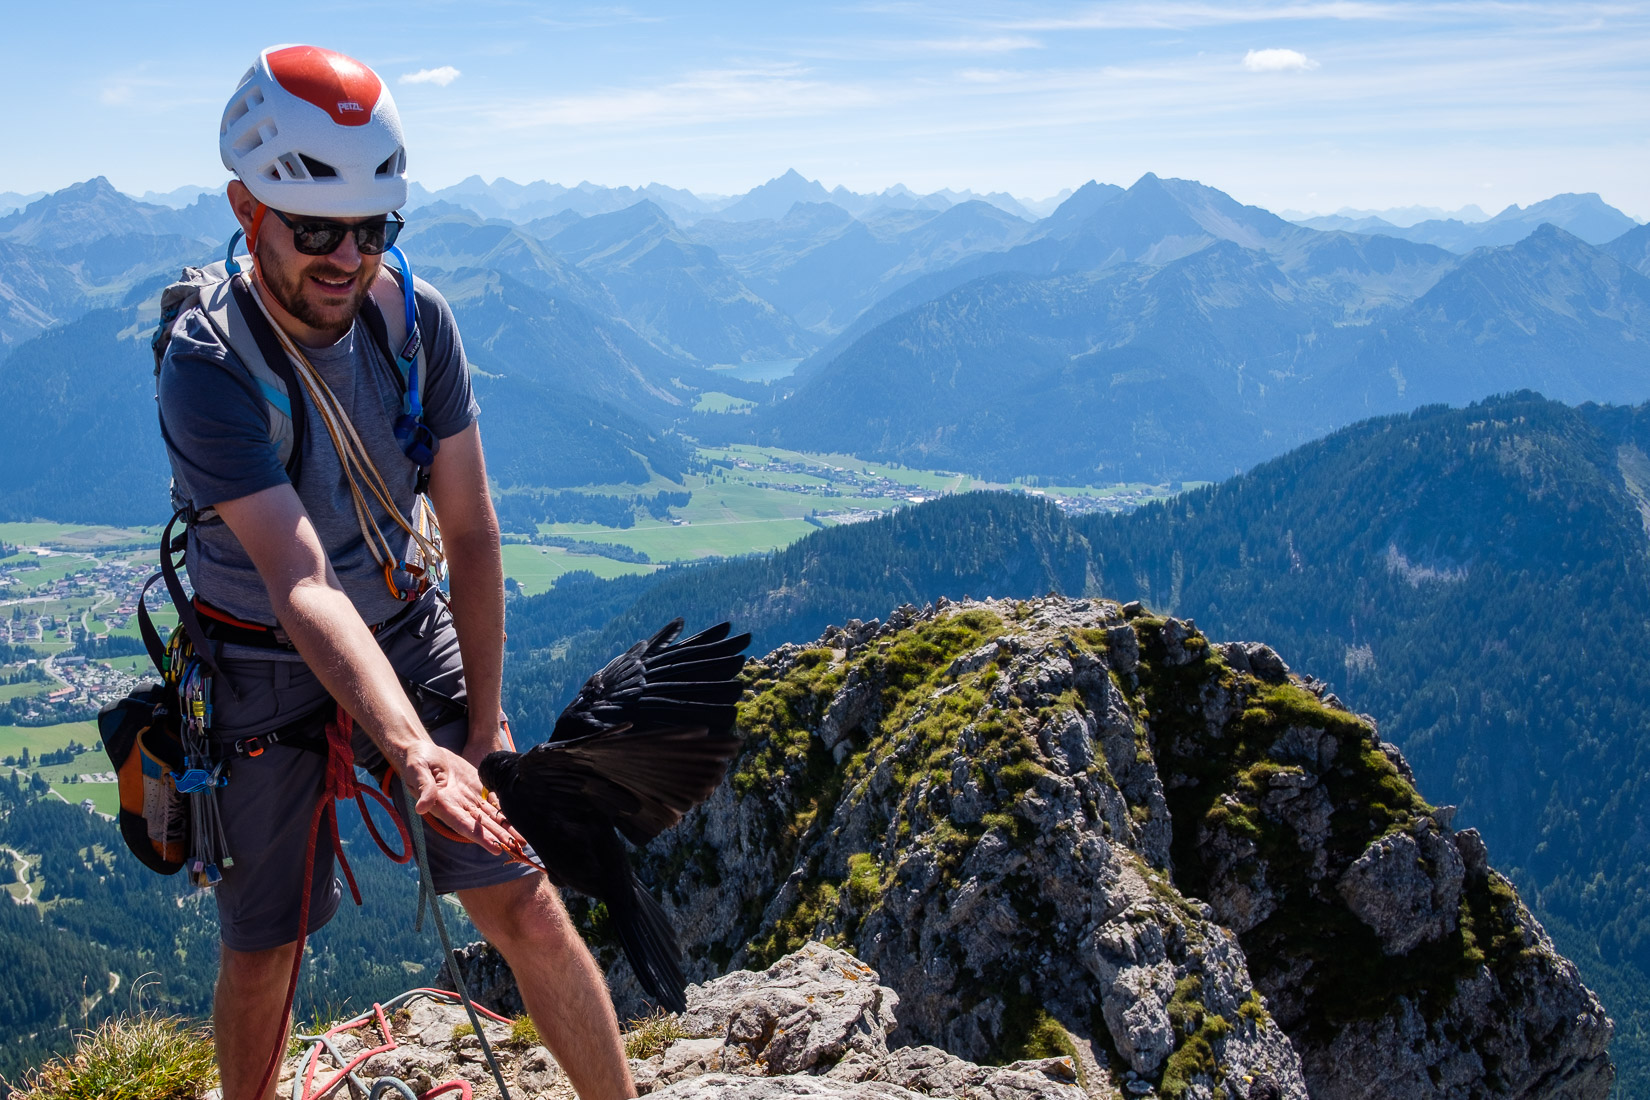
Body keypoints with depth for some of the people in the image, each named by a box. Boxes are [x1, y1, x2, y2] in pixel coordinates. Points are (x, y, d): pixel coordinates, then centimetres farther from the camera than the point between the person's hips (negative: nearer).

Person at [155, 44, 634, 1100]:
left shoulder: (418, 318, -13)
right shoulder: (205, 369, -26)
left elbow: (471, 534, -7)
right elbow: (302, 585, -37)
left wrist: (484, 724, -7)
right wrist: (412, 750, -50)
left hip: (410, 635, 3)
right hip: (268, 677, -2)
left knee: (527, 905, -2)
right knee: (263, 951, 11)